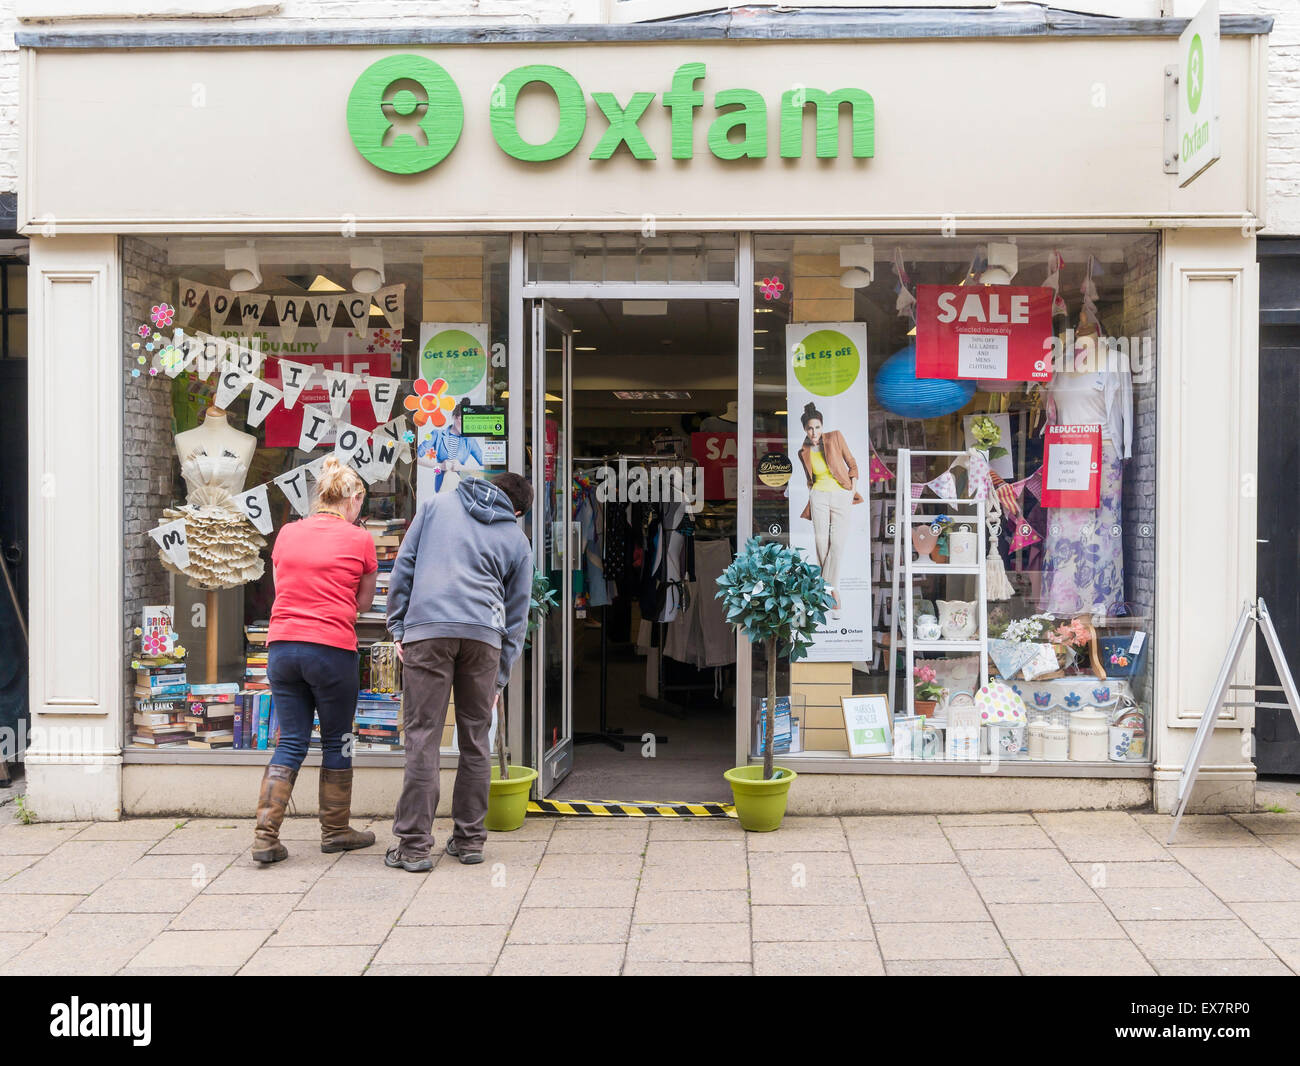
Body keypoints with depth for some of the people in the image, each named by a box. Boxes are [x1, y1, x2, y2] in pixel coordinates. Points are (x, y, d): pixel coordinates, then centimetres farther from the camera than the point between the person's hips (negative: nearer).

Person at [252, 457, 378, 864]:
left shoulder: (287, 533, 10)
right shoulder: (359, 540, -2)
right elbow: (364, 602, 9)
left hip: (282, 645, 4)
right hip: (332, 649, -4)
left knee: (291, 743, 10)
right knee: (336, 742, 11)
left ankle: (265, 836, 2)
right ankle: (335, 831, 22)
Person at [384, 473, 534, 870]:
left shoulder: (437, 504, 19)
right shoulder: (518, 540, 20)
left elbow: (404, 564, 11)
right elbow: (517, 616, 19)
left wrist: (398, 627, 12)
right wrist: (500, 679, 23)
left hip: (426, 631, -1)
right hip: (484, 635, 1)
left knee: (423, 737, -2)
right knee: (475, 739, 11)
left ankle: (414, 845, -2)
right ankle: (470, 840, 17)